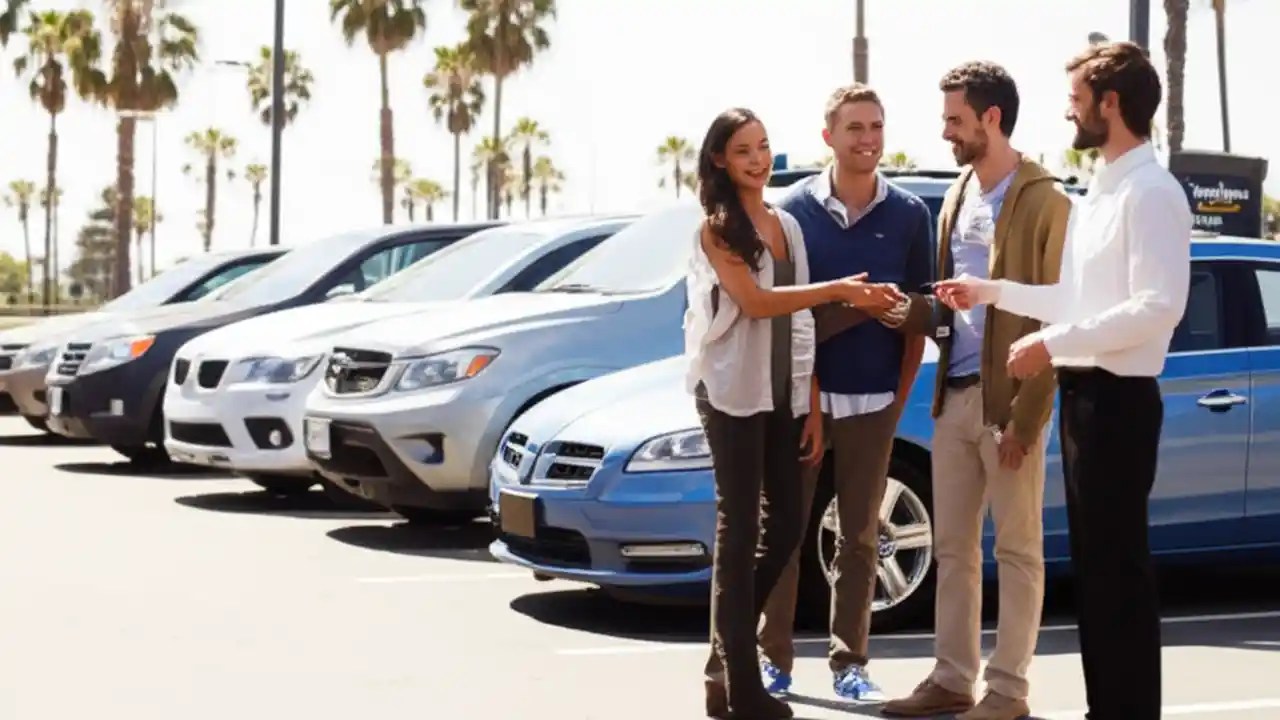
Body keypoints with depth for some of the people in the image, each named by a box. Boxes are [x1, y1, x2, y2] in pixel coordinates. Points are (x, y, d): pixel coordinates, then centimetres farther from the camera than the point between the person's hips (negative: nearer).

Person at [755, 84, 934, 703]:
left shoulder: (909, 215, 3)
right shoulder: (795, 209, -1)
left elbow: (920, 310, 7)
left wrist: (902, 390, 3)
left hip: (872, 398, 1)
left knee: (859, 535, 7)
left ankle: (849, 662, 13)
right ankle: (774, 656, 9)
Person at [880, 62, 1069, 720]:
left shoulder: (1044, 201, -10)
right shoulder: (956, 198, 13)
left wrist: (1026, 416, -16)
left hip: (1006, 400, -7)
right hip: (953, 395, 7)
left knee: (1016, 550, 3)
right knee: (952, 549, 11)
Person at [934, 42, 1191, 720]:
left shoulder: (1151, 191, -16)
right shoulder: (1098, 192, 14)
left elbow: (1158, 307, -24)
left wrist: (1053, 343, -22)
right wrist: (991, 291, 17)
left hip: (1117, 399, -10)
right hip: (1084, 394, 10)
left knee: (1119, 565, -4)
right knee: (1093, 563, 15)